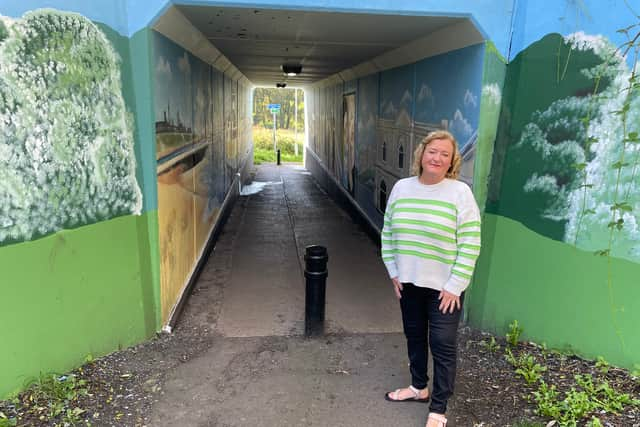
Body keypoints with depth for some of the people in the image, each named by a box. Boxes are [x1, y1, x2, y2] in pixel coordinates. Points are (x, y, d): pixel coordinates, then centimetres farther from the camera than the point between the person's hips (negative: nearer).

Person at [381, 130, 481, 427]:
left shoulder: (460, 192, -13)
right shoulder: (401, 188, 0)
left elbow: (470, 245, -14)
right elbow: (388, 232, 8)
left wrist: (454, 286, -15)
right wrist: (393, 271, 4)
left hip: (444, 286, -4)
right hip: (409, 281, 5)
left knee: (443, 346, 4)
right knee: (414, 336, 19)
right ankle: (419, 387, 42)